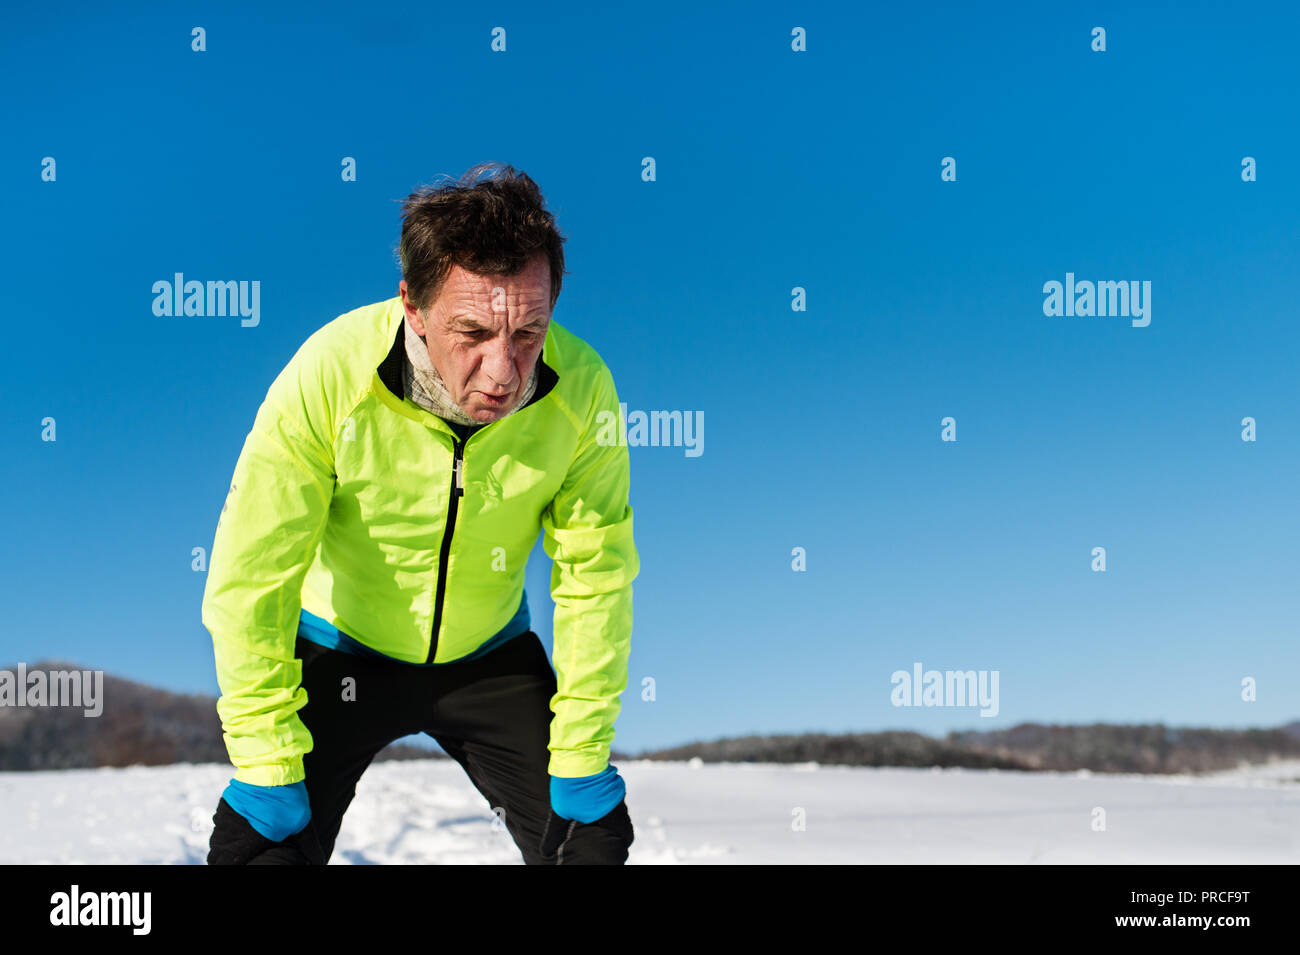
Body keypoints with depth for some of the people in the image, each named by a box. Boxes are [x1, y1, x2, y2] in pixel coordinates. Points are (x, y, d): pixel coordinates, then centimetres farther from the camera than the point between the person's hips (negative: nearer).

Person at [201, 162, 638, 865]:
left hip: (491, 655, 2)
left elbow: (596, 577, -13)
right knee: (257, 847, -11)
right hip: (340, 649, -1)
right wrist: (268, 766, -21)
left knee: (593, 843, 0)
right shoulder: (326, 378, -30)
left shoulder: (581, 388, -24)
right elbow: (250, 581, -22)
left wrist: (583, 755, -11)